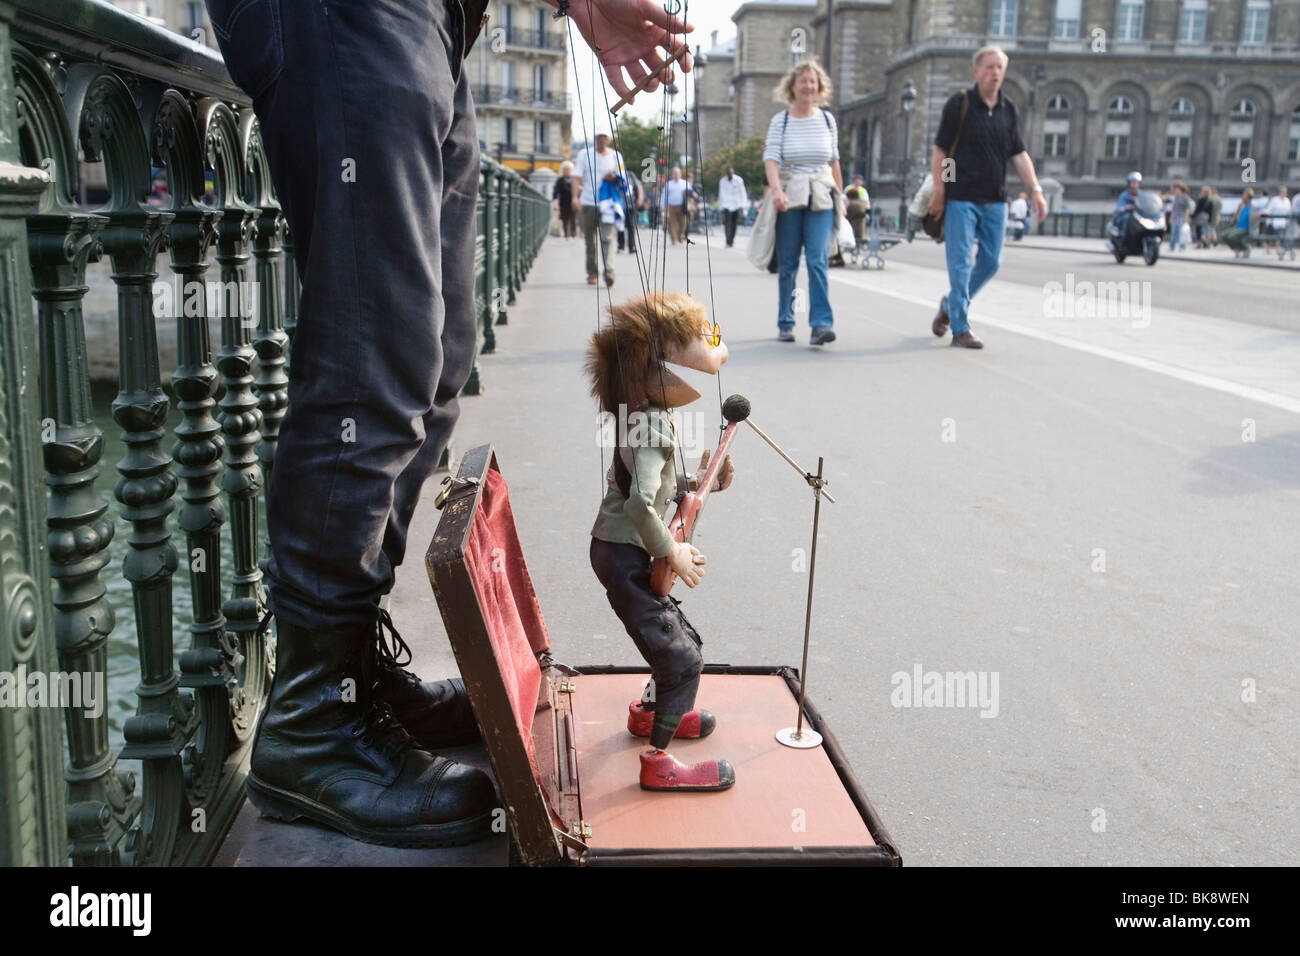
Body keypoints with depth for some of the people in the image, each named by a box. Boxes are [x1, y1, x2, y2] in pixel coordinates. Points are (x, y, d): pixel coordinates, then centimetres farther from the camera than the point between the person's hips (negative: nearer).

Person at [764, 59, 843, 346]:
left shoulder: (827, 119, 8)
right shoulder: (780, 121, 1)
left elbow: (834, 161, 16)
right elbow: (770, 158, -9)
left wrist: (840, 195, 17)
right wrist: (776, 190, -26)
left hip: (821, 197, 1)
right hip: (789, 197, -1)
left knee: (818, 259, -12)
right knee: (787, 264, 5)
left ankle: (822, 323, -16)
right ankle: (785, 323, 17)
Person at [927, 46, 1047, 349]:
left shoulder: (1008, 109, 10)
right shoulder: (959, 103, -4)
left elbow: (1019, 155, 11)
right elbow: (939, 151, -5)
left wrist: (1035, 190, 1)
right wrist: (939, 192, -10)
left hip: (995, 199, 5)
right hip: (961, 197, -5)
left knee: (991, 261, 8)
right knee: (961, 263, -4)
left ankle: (951, 304, 28)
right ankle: (960, 328, 2)